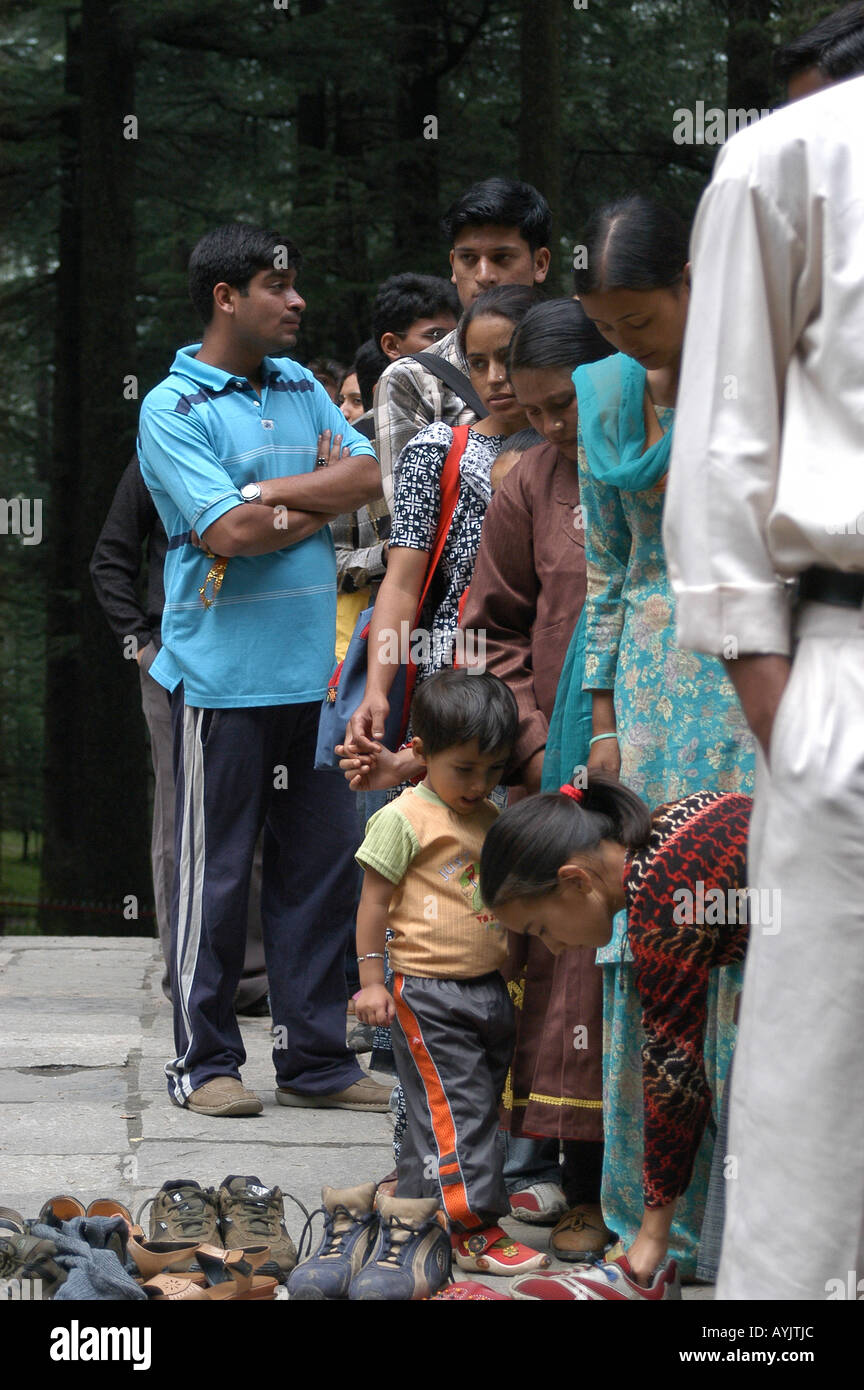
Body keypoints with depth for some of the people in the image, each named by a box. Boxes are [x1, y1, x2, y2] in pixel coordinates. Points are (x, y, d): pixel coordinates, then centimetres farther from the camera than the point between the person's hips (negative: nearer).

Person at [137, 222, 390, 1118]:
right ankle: (204, 1063, 8)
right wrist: (323, 498, -2)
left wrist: (270, 499, -9)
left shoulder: (301, 389, 15)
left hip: (314, 668, 6)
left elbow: (371, 476, 3)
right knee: (215, 870, 0)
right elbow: (229, 531, -16)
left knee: (320, 862, 7)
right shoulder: (172, 410, -5)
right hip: (223, 672, -6)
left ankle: (316, 1059, 14)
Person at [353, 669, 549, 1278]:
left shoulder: (493, 818, 12)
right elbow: (374, 900, -8)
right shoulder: (404, 818, -9)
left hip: (489, 989, 8)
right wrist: (372, 979, -10)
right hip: (428, 996, -8)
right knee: (456, 1112, -9)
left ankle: (416, 1201, 23)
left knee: (481, 1104, 12)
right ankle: (475, 1232, -9)